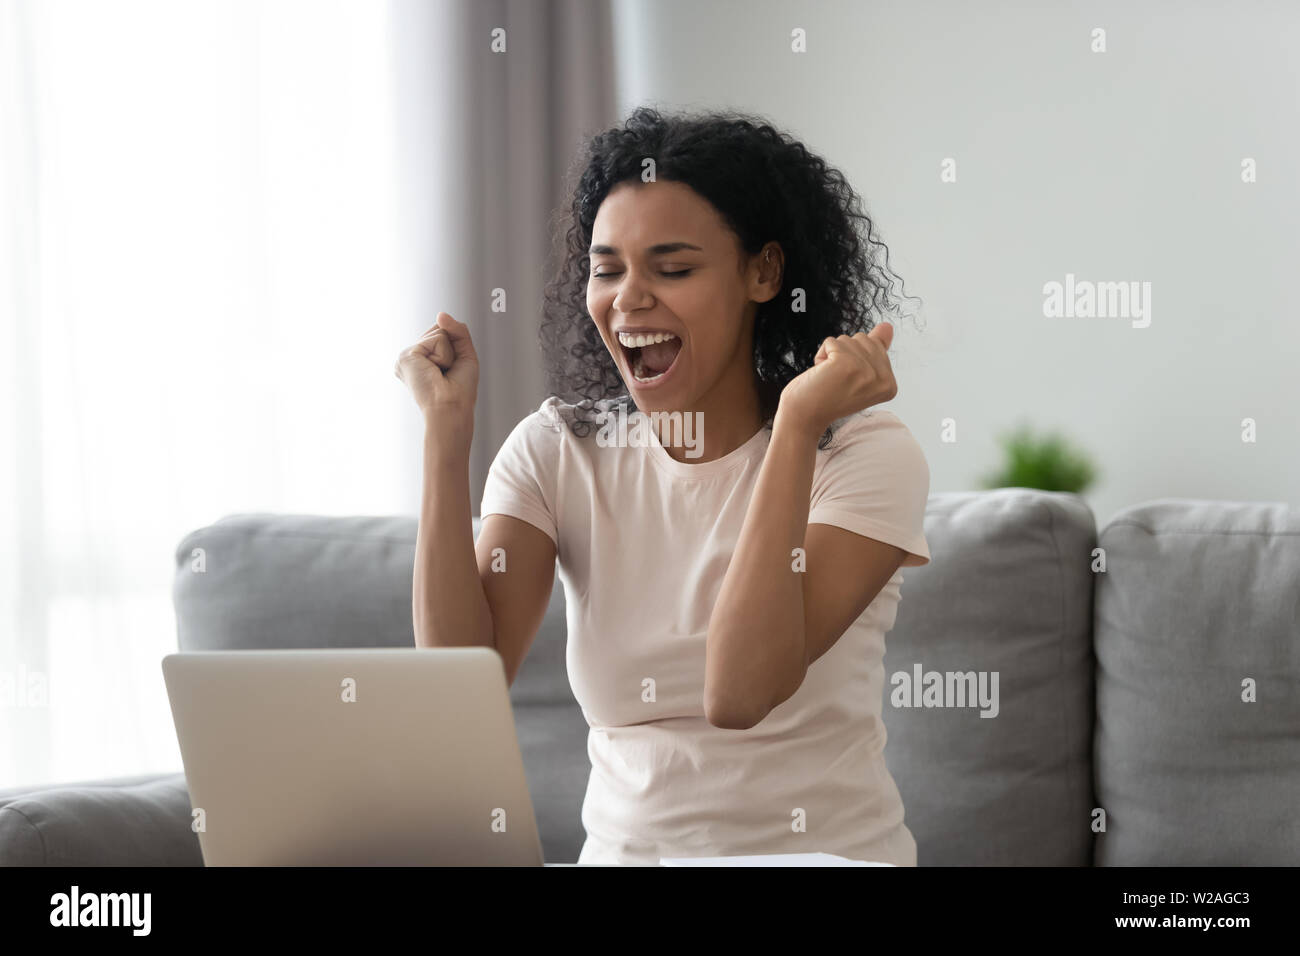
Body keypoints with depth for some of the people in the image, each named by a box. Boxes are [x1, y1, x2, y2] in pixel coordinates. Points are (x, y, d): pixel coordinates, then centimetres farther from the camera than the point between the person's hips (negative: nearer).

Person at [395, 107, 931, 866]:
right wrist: (448, 429, -9)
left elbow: (739, 695, -19)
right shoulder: (557, 451, 4)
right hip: (624, 848, 2)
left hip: (826, 853, -2)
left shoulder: (867, 454, -6)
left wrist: (798, 425, -20)